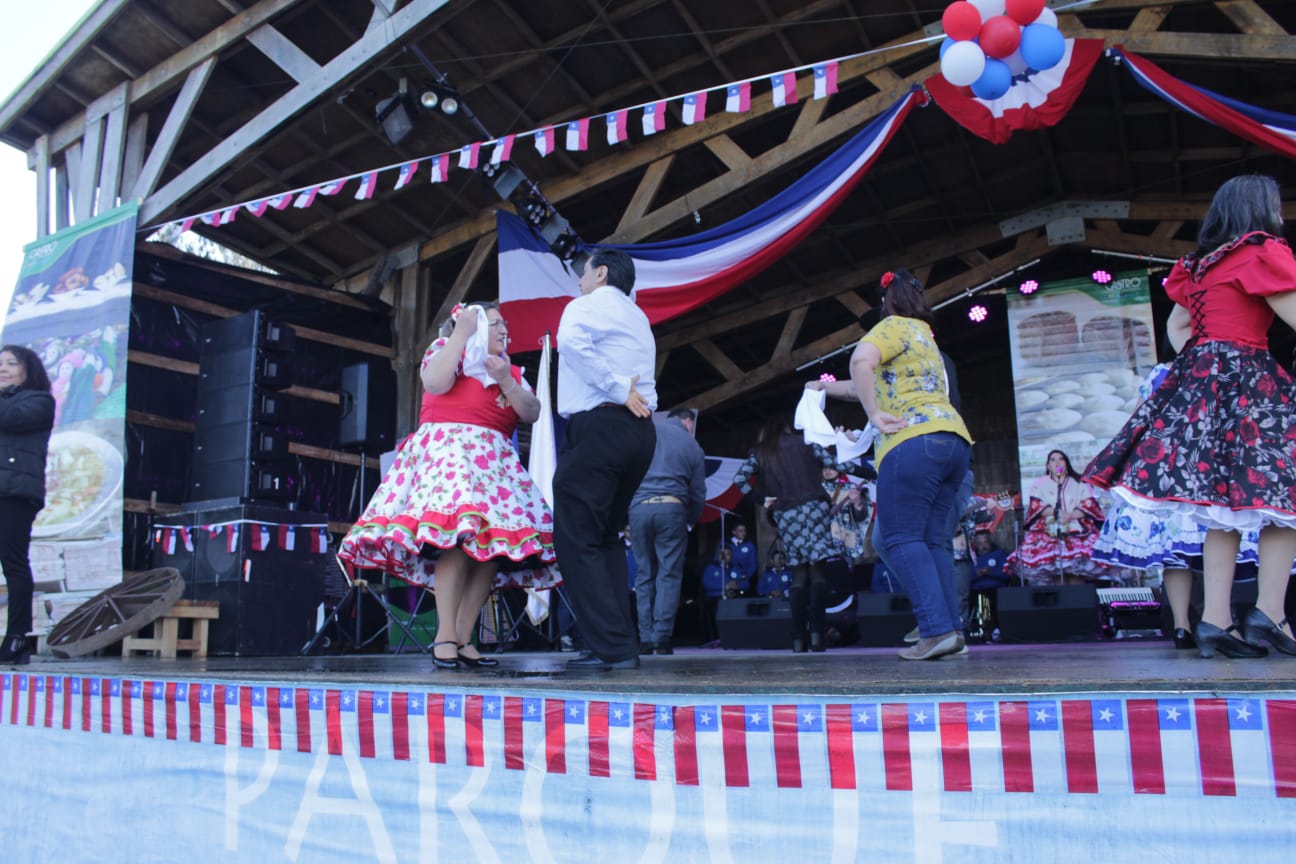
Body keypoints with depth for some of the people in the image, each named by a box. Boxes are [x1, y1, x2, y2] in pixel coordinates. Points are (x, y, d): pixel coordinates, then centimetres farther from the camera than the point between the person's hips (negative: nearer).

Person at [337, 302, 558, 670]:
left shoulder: (511, 371, 22)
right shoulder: (448, 349, 9)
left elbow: (532, 413, 9)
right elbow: (436, 383, -13)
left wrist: (505, 380, -3)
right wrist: (461, 332, -6)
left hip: (495, 463, 6)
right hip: (448, 451, -6)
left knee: (495, 545, -6)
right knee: (460, 534, -26)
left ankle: (464, 638, -2)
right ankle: (445, 636, -24)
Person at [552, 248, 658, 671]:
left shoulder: (586, 306, 2)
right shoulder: (638, 318, 27)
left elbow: (571, 341, -20)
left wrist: (619, 389, -16)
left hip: (599, 425, -8)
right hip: (640, 430, 8)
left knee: (576, 538, -7)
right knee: (606, 536, 15)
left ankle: (612, 647, -13)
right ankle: (625, 643, 10)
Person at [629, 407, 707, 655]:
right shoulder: (693, 446, 11)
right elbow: (698, 494, 13)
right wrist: (691, 522, 27)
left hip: (639, 506, 1)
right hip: (671, 507, -1)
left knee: (645, 574, 8)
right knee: (669, 574, 2)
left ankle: (645, 638, 4)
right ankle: (662, 637, -6)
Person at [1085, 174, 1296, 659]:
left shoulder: (1202, 264, 19)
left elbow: (1177, 325, 24)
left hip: (1198, 379, 7)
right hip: (1244, 379, -7)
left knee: (1226, 507, 4)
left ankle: (1215, 620, -2)